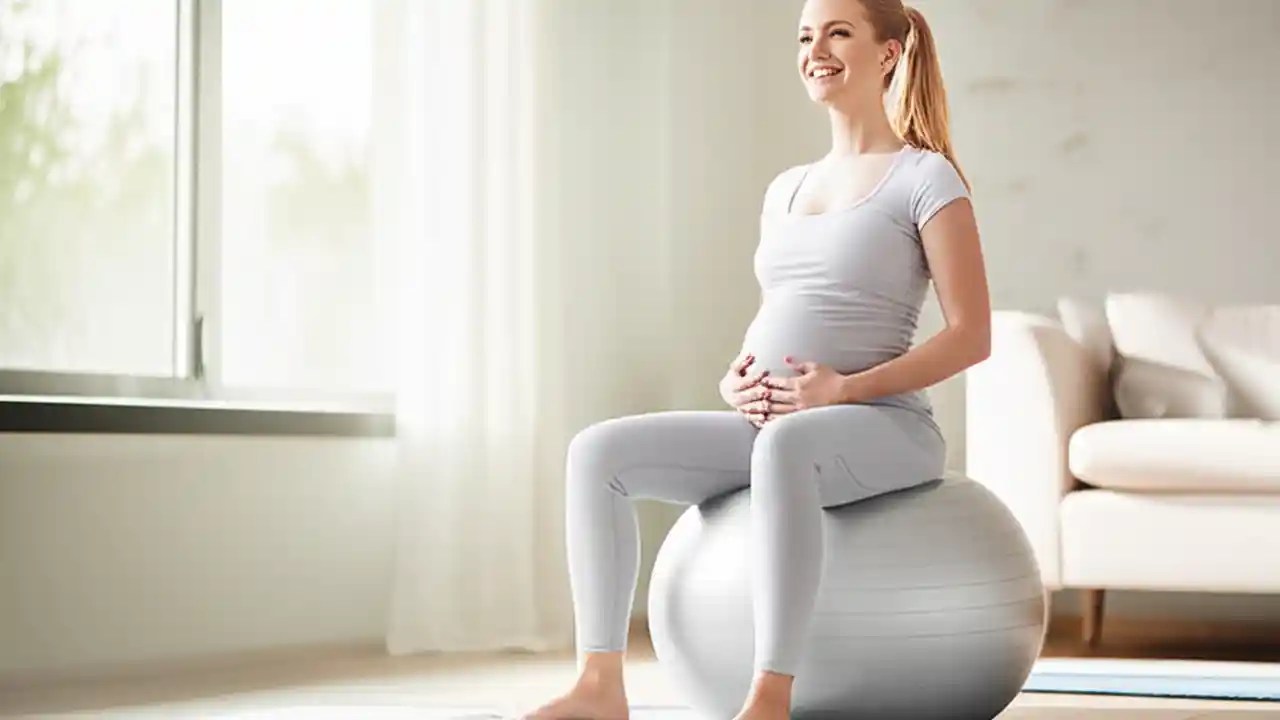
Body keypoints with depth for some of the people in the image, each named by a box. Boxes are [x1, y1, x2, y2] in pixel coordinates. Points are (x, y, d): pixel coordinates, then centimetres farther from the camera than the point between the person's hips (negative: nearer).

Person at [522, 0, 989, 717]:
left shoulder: (925, 178, 0)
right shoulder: (785, 188, 20)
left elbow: (971, 335, -7)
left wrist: (845, 388, -18)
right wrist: (735, 383, 2)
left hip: (883, 429, -7)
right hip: (766, 426, 7)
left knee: (784, 444, -41)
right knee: (600, 449, -14)